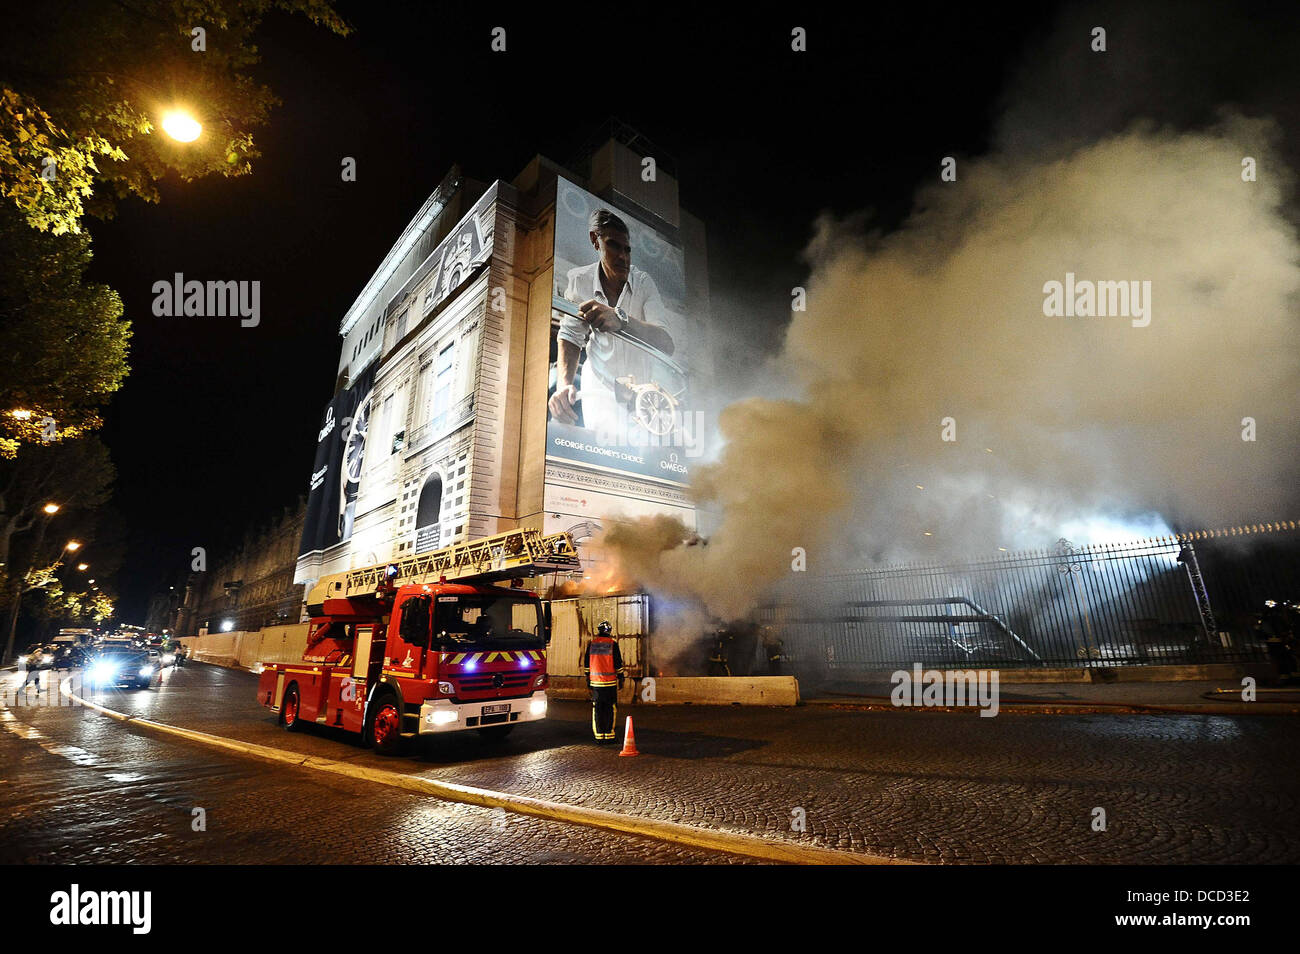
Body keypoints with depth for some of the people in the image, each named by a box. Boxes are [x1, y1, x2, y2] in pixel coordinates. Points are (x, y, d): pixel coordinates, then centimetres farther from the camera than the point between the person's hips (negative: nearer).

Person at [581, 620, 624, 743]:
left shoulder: (591, 644, 5)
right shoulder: (613, 644, -5)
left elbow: (586, 663, 10)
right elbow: (618, 663, -4)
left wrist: (587, 679, 18)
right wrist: (620, 679, 4)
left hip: (595, 682, 3)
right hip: (610, 682, -3)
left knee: (597, 709, 8)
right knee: (611, 709, 5)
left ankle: (599, 737, 9)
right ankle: (609, 735, 5)